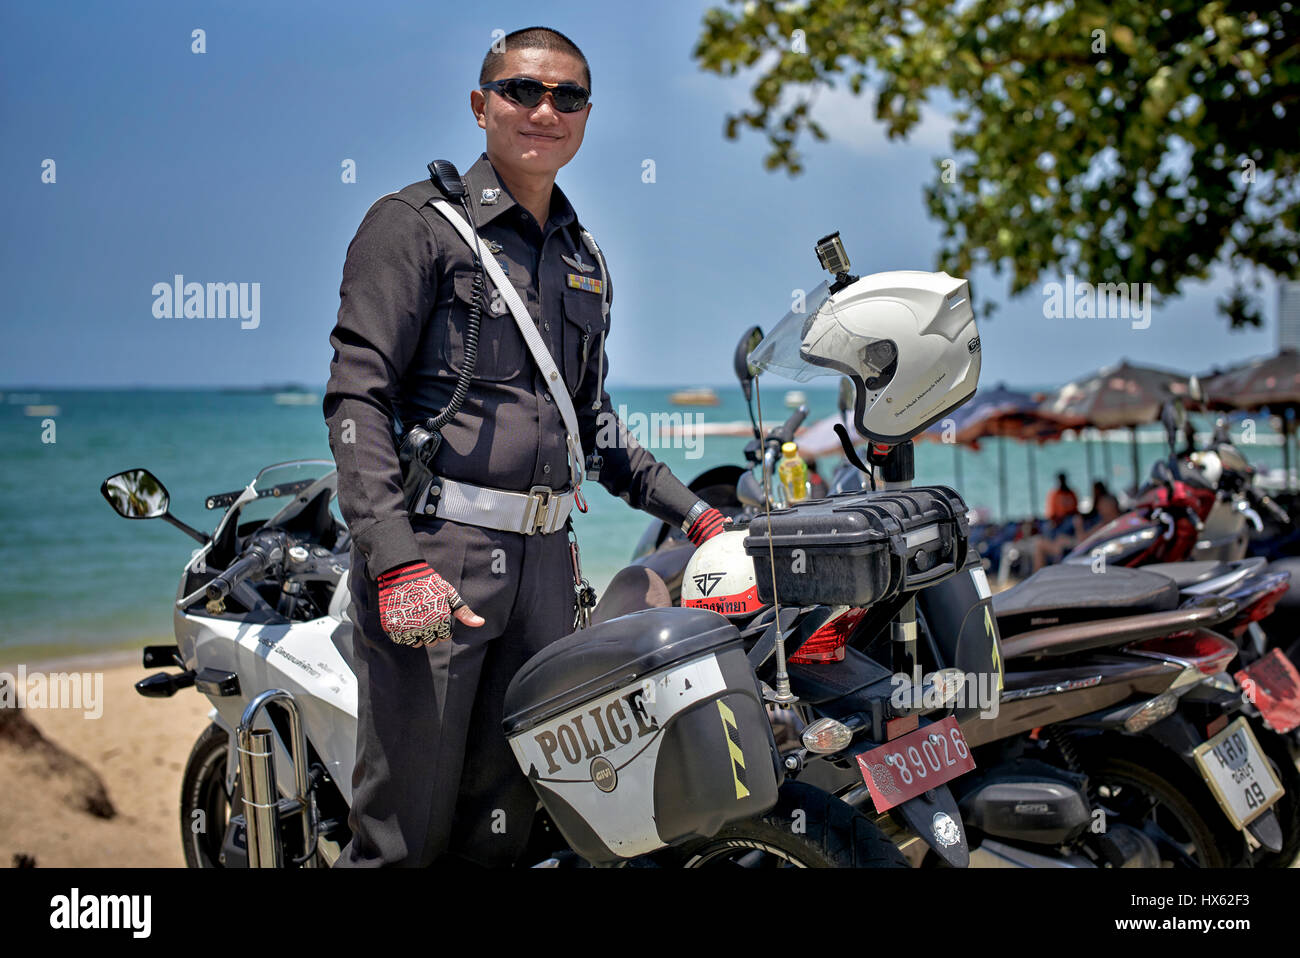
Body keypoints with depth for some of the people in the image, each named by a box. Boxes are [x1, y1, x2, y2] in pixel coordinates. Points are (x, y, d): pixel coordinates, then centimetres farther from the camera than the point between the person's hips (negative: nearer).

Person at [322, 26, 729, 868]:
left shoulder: (585, 259, 20)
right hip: (433, 546, -6)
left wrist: (693, 512, 20)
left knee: (502, 827, 6)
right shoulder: (416, 222, 0)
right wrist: (397, 561, -21)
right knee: (408, 830, -6)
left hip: (544, 557, 6)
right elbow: (358, 396, -9)